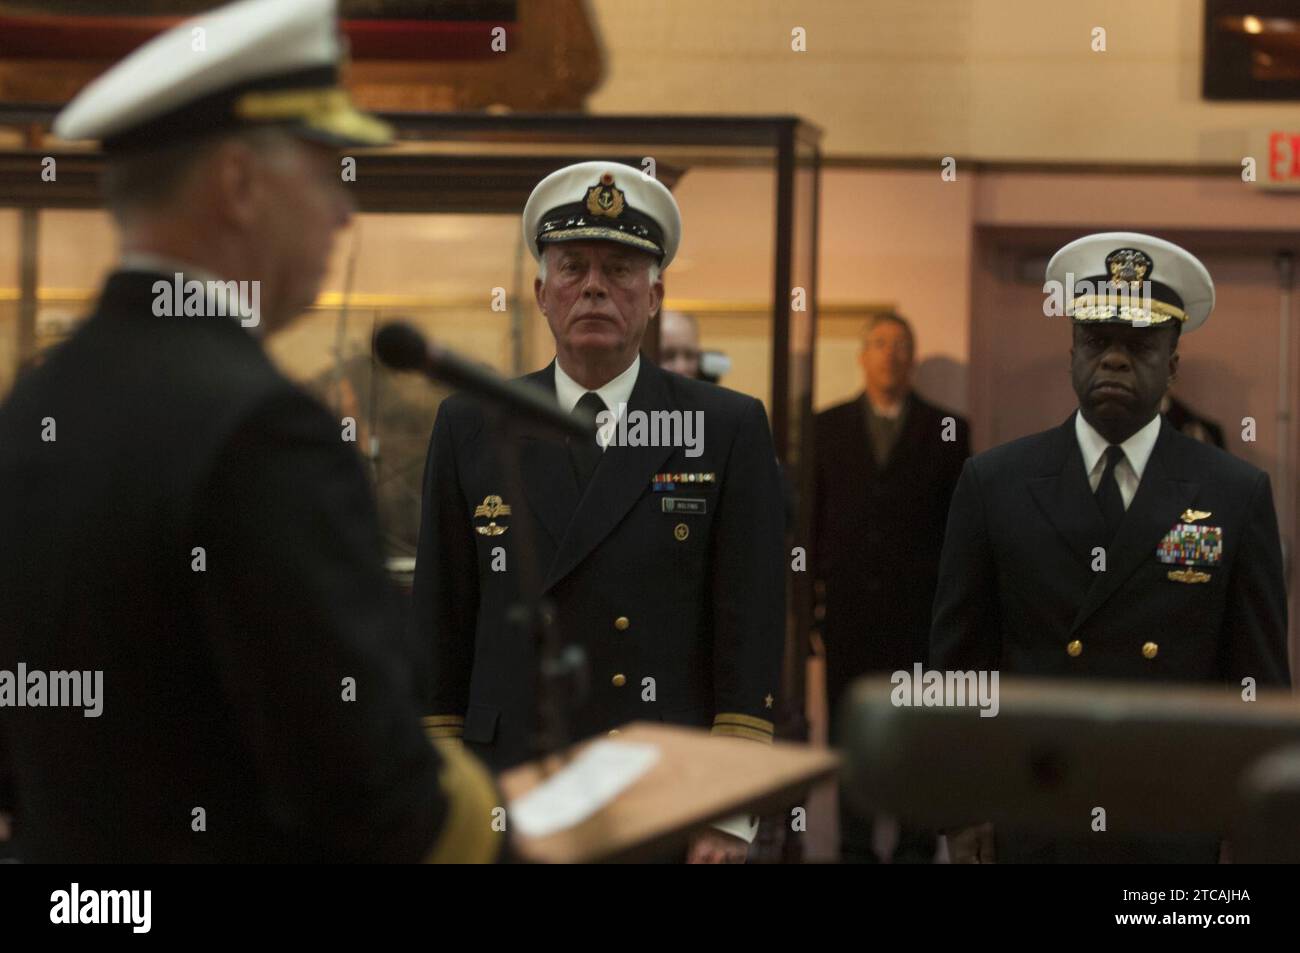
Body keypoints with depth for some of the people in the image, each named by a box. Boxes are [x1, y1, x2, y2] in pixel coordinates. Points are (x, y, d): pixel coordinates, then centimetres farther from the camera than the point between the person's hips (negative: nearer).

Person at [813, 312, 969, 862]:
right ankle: (854, 845, 11)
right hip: (848, 605, 1)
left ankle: (916, 846, 9)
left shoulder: (946, 429, 5)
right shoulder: (827, 426, 9)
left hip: (919, 606, -1)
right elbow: (812, 513, 8)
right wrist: (811, 591, 2)